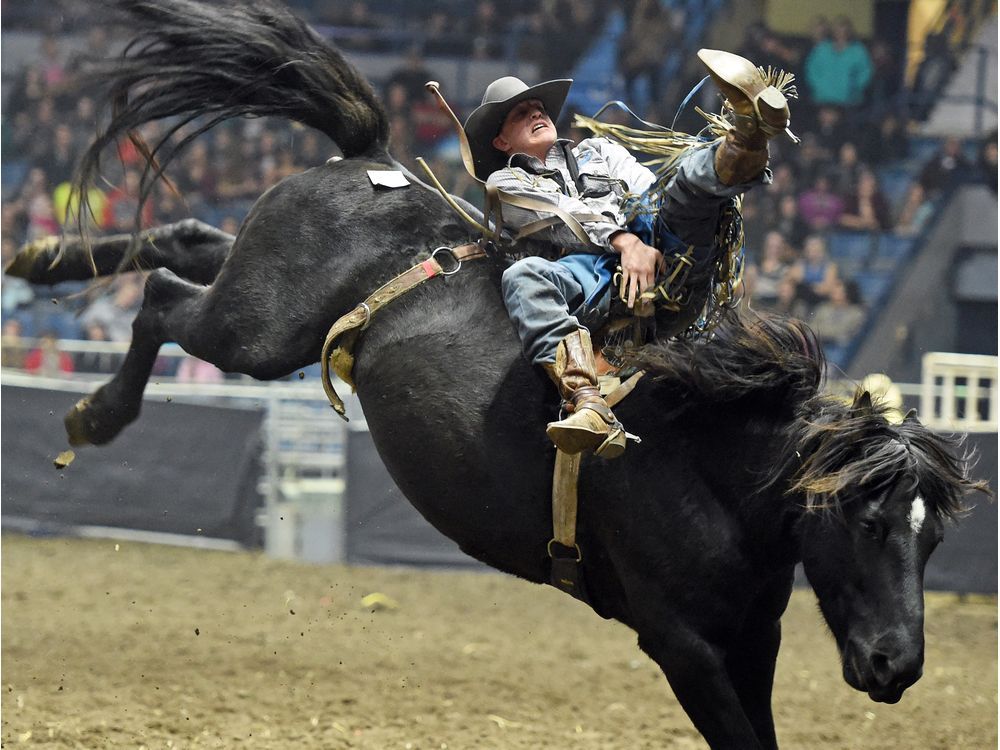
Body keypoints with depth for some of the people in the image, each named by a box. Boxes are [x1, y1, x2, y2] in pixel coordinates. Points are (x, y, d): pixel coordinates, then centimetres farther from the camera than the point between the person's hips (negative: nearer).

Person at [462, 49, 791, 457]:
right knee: (523, 276, -35)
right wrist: (624, 242, -16)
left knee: (695, 173, -21)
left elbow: (648, 190, 18)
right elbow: (561, 216, 4)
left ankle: (747, 139, -60)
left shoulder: (596, 151, 37)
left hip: (661, 242, 3)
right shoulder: (506, 183, 25)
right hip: (590, 267, -3)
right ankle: (590, 411, -57)